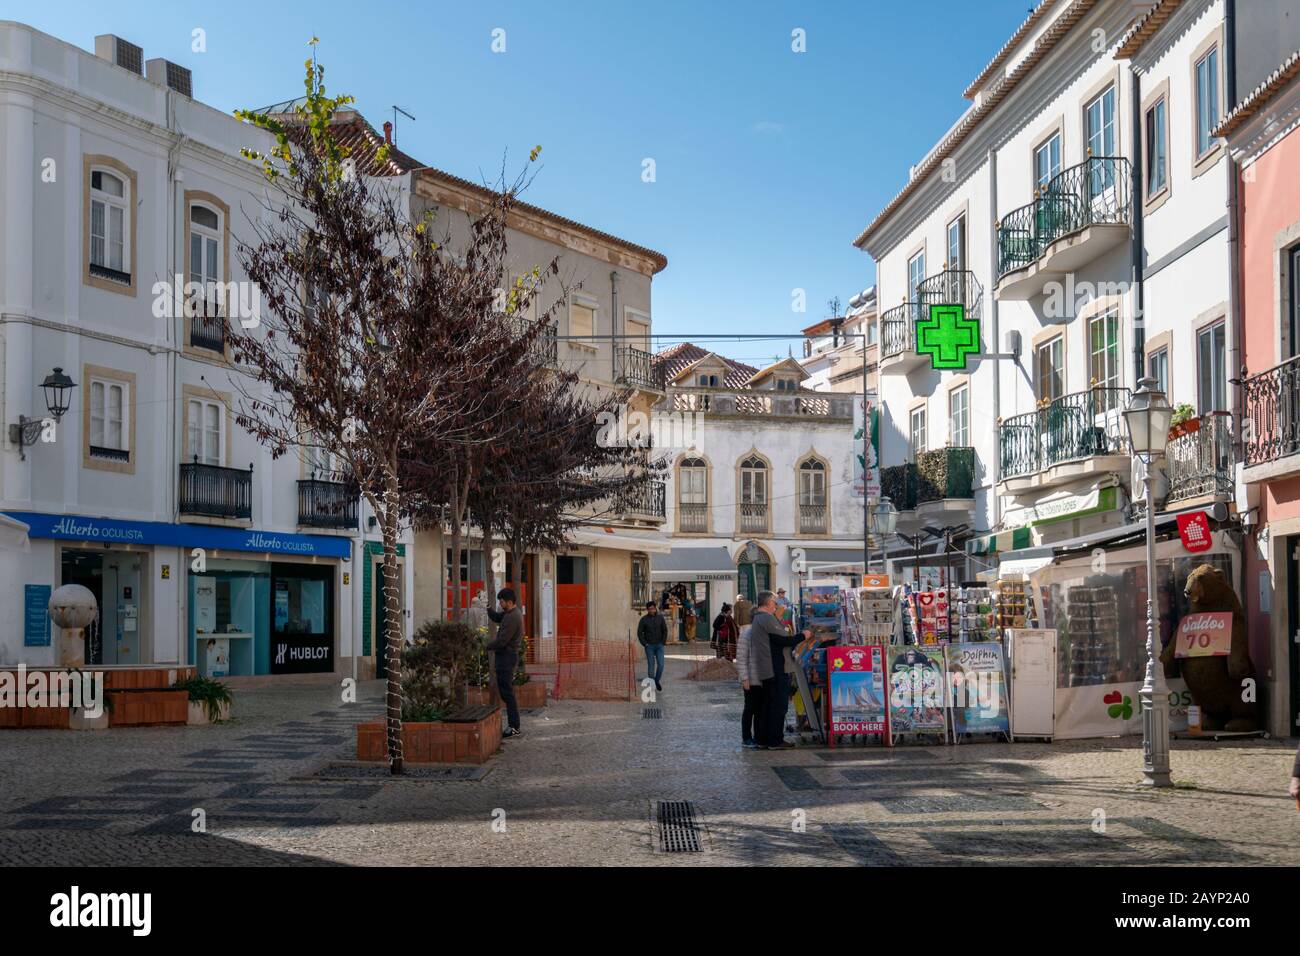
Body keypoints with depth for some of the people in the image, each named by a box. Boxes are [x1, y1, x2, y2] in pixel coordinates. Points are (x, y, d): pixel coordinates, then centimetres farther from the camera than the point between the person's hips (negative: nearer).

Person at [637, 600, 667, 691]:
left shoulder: (660, 617, 0)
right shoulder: (644, 619, -5)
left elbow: (665, 630, 7)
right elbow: (639, 632, -1)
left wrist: (663, 642, -1)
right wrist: (645, 644, -7)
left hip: (659, 645, 2)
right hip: (649, 646, -1)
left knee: (660, 665, -5)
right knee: (651, 665, -1)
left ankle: (657, 681, 17)